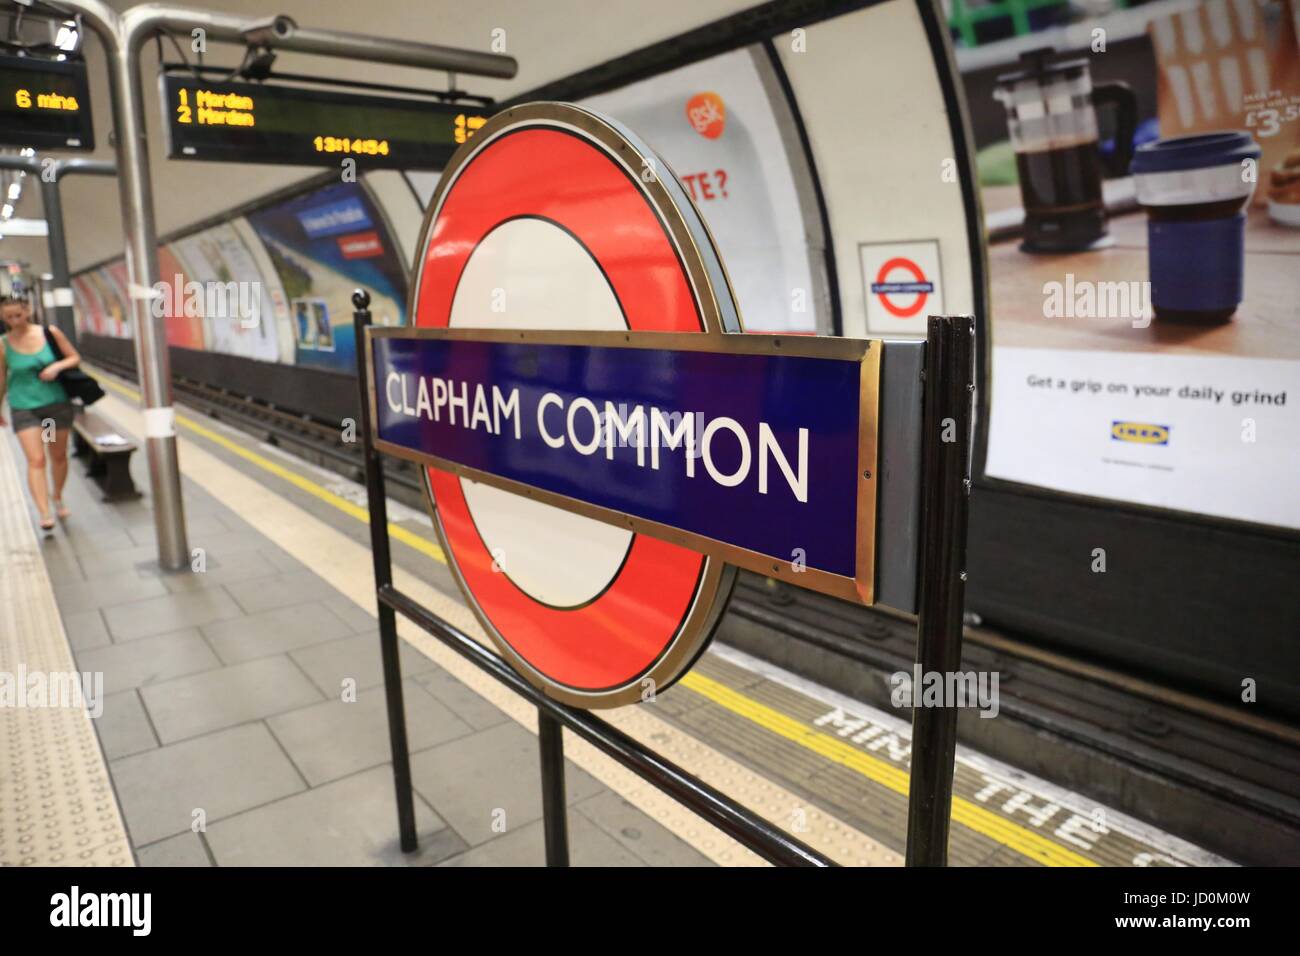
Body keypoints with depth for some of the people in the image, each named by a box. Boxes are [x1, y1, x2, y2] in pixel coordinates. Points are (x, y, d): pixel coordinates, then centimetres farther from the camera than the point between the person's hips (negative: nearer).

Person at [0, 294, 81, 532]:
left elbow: (75, 358, 3)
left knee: (58, 456, 15)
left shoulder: (50, 333, -5)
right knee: (36, 460, -12)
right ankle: (45, 514, -14)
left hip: (57, 403, 1)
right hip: (24, 408, -1)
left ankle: (58, 498, 38)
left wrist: (57, 366, -17)